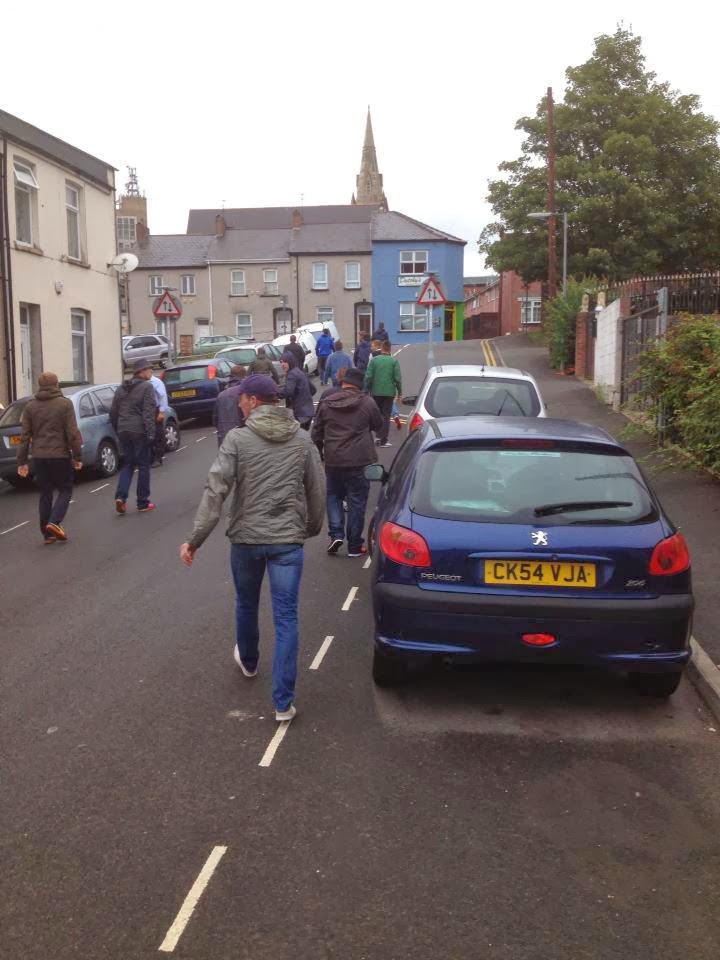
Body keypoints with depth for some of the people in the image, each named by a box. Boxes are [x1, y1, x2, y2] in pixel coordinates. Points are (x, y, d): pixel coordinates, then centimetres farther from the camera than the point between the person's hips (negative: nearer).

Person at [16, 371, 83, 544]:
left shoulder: (30, 406, 6)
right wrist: (77, 456, -4)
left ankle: (47, 533, 12)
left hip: (39, 457, 4)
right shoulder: (65, 404, -5)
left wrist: (22, 461, 7)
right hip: (60, 456, -4)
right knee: (65, 491, 8)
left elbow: (25, 435, 4)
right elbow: (72, 433, -10)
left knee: (45, 494, 11)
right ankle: (54, 522, -12)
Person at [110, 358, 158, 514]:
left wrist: (117, 430, 24)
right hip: (139, 431, -6)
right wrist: (150, 433, -17)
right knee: (143, 465, 4)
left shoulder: (121, 388, 13)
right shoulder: (147, 387, -7)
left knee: (127, 464, 15)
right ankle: (143, 503, 8)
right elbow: (148, 412, -16)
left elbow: (113, 412, 14)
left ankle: (120, 496, -4)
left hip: (123, 431, 6)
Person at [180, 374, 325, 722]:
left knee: (246, 605, 24)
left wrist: (195, 539, -11)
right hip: (288, 540, 1)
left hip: (246, 538, -1)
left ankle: (248, 661, 49)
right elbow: (317, 491, 7)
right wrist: (313, 527, 24)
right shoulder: (302, 440, 2)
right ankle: (283, 702, 1)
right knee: (286, 618, 3)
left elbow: (215, 491, -14)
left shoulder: (237, 439, -8)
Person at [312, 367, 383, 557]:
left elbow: (316, 433, 8)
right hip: (360, 461, -2)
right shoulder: (367, 402, -6)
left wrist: (321, 452, 23)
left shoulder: (326, 403, 2)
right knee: (357, 502, 6)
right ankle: (354, 546, 11)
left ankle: (336, 534, 5)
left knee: (333, 496, 20)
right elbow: (378, 425, 9)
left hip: (333, 461, 2)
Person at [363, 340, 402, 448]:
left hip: (376, 392, 1)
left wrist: (367, 390, 6)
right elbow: (397, 378, -6)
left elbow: (368, 377, -4)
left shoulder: (374, 360, -2)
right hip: (389, 392, -1)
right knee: (386, 416, 3)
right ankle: (383, 440, 2)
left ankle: (378, 436, 15)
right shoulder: (394, 361, -5)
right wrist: (399, 391, 5)